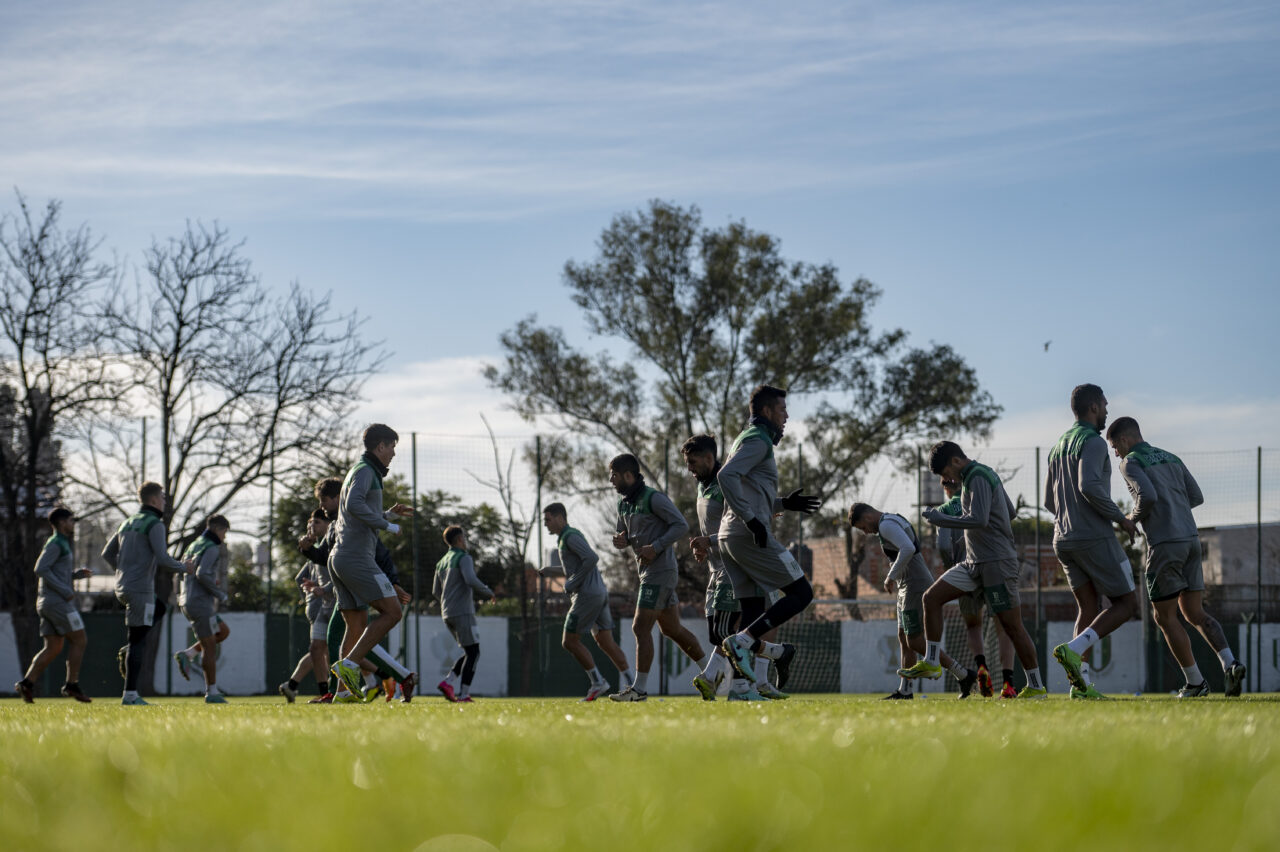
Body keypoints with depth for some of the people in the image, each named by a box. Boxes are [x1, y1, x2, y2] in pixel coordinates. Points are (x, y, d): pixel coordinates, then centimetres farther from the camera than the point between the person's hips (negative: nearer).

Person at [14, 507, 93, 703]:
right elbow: (40, 569, -19)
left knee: (53, 648, 5)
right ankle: (72, 684, -6)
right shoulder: (55, 543, -8)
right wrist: (65, 591, -19)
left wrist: (77, 574, 14)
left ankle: (27, 682, -4)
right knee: (79, 641, -5)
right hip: (58, 603, -9)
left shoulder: (62, 544, 21)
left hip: (47, 605, 9)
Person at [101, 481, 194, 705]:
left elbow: (107, 554, 22)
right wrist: (184, 568, -2)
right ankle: (130, 694, -8)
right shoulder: (155, 524, -8)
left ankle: (129, 653, 13)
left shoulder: (128, 523, 17)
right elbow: (162, 559, -19)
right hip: (140, 589, -8)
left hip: (122, 588, 8)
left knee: (160, 609, 29)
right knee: (138, 642, -6)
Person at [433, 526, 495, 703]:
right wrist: (489, 593, -8)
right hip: (463, 612, -8)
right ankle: (464, 694, -14)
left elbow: (436, 592, 22)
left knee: (470, 653, 13)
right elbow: (471, 580, -22)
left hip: (447, 615, 8)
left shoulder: (442, 562, 20)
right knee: (473, 653, -6)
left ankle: (448, 682, -4)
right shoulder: (464, 558, -6)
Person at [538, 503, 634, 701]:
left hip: (587, 595, -10)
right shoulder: (563, 538, 22)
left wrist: (572, 583, -17)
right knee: (606, 642, 7)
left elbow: (592, 558, -24)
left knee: (569, 642, -4)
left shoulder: (570, 536, -10)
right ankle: (630, 682, 0)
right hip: (600, 592, 10)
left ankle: (597, 682, -3)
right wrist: (552, 570, 24)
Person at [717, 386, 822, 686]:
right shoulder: (757, 440, -5)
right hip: (750, 537, -10)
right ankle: (742, 640, -18)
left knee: (753, 609, 8)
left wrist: (784, 504, 25)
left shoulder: (747, 440, 26)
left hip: (730, 537, 10)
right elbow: (726, 476, -21)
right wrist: (751, 520, -23)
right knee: (801, 593, -6)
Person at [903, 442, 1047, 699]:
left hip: (998, 562, -10)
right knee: (932, 598, 1)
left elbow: (979, 520, -27)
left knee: (1012, 625, -6)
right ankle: (931, 663, 2)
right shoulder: (984, 474, 15)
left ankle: (1036, 686, 2)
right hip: (975, 562, 10)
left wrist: (940, 519, -18)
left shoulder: (978, 478, -14)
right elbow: (1010, 512, 23)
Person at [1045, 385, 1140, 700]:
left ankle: (1081, 683, -3)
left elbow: (1050, 501, 21)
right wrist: (1120, 518, -14)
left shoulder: (1058, 447, 17)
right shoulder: (1093, 442, -11)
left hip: (1064, 540, 8)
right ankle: (1074, 649, -19)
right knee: (1126, 604, 0)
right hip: (1095, 539, -8)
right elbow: (1089, 486, -27)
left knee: (1088, 609, 10)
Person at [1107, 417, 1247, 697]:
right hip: (1190, 538, 7)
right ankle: (1230, 663, -10)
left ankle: (1195, 681, 4)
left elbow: (1147, 495, -21)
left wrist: (1134, 517, -2)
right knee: (1194, 613, 11)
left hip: (1164, 544, -7)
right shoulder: (1171, 459, 19)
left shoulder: (1131, 463, -5)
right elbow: (1196, 497, 18)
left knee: (1165, 616, 5)